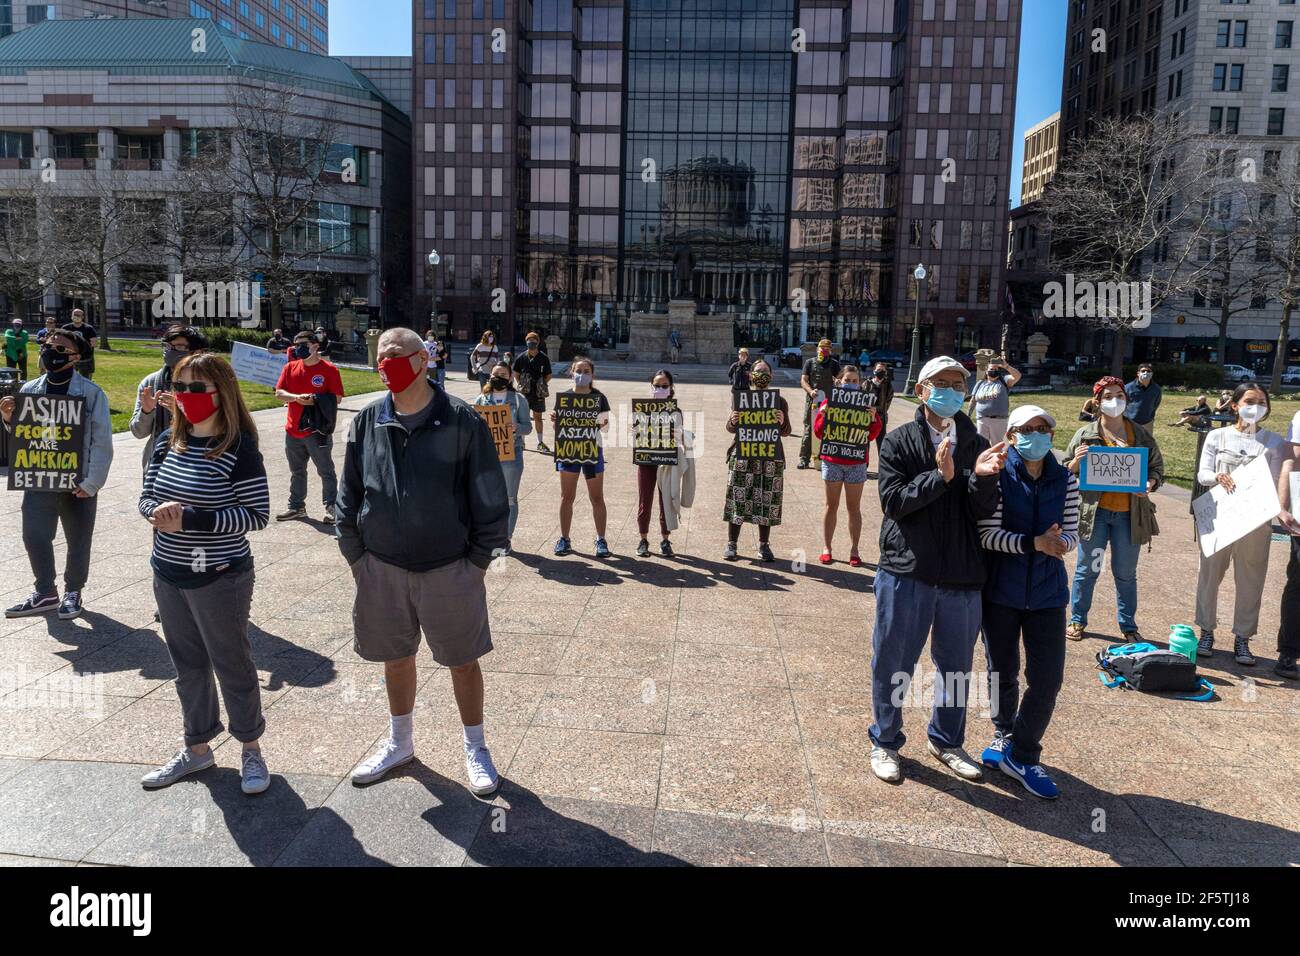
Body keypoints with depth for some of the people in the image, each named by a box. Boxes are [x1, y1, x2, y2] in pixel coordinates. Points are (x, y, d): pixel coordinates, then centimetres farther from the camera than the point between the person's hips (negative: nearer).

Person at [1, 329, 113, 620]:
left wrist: (92, 482, -16)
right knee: (34, 536, 8)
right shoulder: (29, 389, 3)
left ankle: (72, 592, 28)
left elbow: (102, 441, -12)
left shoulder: (92, 393, -11)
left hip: (78, 482, -4)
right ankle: (45, 592, 25)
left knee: (78, 541, 10)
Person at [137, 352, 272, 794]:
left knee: (231, 663, 8)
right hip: (169, 575, 6)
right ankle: (197, 747, 35)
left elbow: (258, 516, -16)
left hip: (220, 578, -6)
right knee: (187, 664, 18)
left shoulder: (239, 448, -16)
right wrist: (160, 511, -12)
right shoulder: (167, 442, 3)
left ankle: (251, 748, 27)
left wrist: (192, 518, -23)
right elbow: (146, 497, 12)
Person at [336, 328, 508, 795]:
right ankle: (399, 743, 40)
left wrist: (478, 559, -6)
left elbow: (489, 498, -7)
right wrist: (356, 556, 6)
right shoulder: (367, 422, 0)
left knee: (463, 661, 9)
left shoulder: (461, 420, -11)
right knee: (396, 659, 18)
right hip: (382, 568, 3)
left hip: (449, 568, -3)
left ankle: (476, 750, 29)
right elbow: (349, 495, 8)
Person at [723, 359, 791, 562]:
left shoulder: (780, 401, 8)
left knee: (767, 502, 2)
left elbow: (786, 432, 6)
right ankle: (731, 544, 9)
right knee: (737, 499, -1)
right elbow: (731, 429, 10)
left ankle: (764, 545, 14)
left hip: (770, 458, 0)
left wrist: (782, 423, -16)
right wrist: (733, 421, -13)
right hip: (742, 456, 0)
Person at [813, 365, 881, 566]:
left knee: (854, 507, 5)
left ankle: (854, 550, 13)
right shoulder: (829, 401, 1)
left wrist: (873, 418, -17)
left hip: (857, 463, 0)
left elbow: (872, 435, -1)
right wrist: (824, 415, -18)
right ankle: (827, 548, 14)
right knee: (831, 505, 7)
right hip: (832, 461, 0)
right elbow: (818, 432, -2)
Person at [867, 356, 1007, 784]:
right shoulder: (899, 441, -2)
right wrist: (940, 477, -23)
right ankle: (886, 741, 26)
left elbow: (983, 512, -2)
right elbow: (892, 501, -12)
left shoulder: (977, 445, 6)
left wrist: (982, 477, -21)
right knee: (893, 662, 7)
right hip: (907, 571, -3)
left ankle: (946, 741, 35)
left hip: (963, 574, 3)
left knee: (956, 665, 16)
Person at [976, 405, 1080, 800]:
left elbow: (1071, 532, 2)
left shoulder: (1065, 479, 1)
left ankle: (1019, 754, 15)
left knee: (1048, 678, -2)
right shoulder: (998, 476, -10)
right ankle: (1005, 736, 37)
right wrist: (1034, 543, -28)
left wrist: (1059, 541, -21)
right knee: (1003, 672, 14)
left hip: (1047, 591, 2)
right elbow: (988, 535, -16)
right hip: (1001, 589, -2)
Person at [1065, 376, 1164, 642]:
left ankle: (1128, 626, 25)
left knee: (1126, 574, 11)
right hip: (1094, 512, -1)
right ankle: (1077, 620, 22)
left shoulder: (1141, 435, 6)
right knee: (1087, 569, 8)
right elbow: (1067, 472, 5)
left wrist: (1149, 484, -10)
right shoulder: (1085, 435, 0)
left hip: (1129, 514, 2)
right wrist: (1076, 462, -17)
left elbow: (1157, 467, 11)